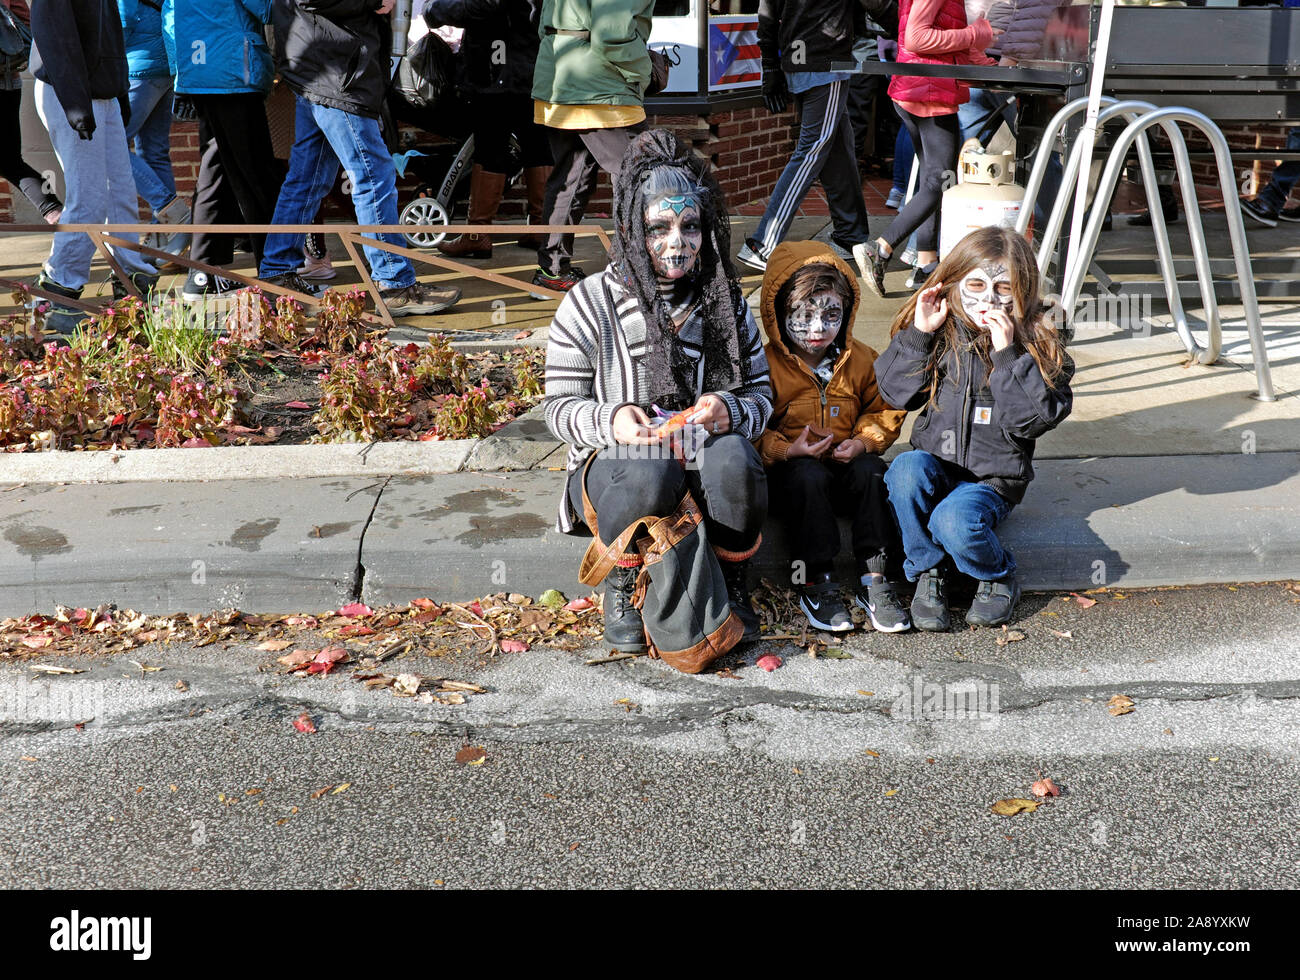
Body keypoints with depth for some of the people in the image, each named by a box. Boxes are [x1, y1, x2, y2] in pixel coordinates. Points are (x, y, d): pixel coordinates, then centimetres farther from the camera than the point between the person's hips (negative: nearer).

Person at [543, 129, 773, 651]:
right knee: (649, 472, -37)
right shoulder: (589, 304, -5)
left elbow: (761, 396, 4)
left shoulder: (726, 301, 5)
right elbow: (560, 408, -3)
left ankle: (732, 586, -8)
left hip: (705, 453, 2)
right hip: (613, 461, -2)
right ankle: (621, 587, -7)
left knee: (732, 457, -33)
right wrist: (611, 421, -26)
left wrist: (729, 410, -21)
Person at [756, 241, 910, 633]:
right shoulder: (766, 365, -7)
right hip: (790, 468, -3)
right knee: (809, 477, -36)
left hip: (846, 463, 3)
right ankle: (815, 583, -27)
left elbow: (885, 412, 14)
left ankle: (873, 576, -21)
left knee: (872, 470, -28)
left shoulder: (861, 360, 6)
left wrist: (863, 442, -7)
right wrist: (787, 450, -23)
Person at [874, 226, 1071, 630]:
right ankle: (927, 574, -11)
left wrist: (1007, 355, -21)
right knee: (906, 468, -33)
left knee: (954, 521, -34)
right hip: (934, 467, 3)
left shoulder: (1036, 343, -3)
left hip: (992, 479, -3)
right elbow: (896, 392, 1)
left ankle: (999, 578, 1)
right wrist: (918, 334, -9)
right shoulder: (941, 332, 4)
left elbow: (1036, 417, -14)